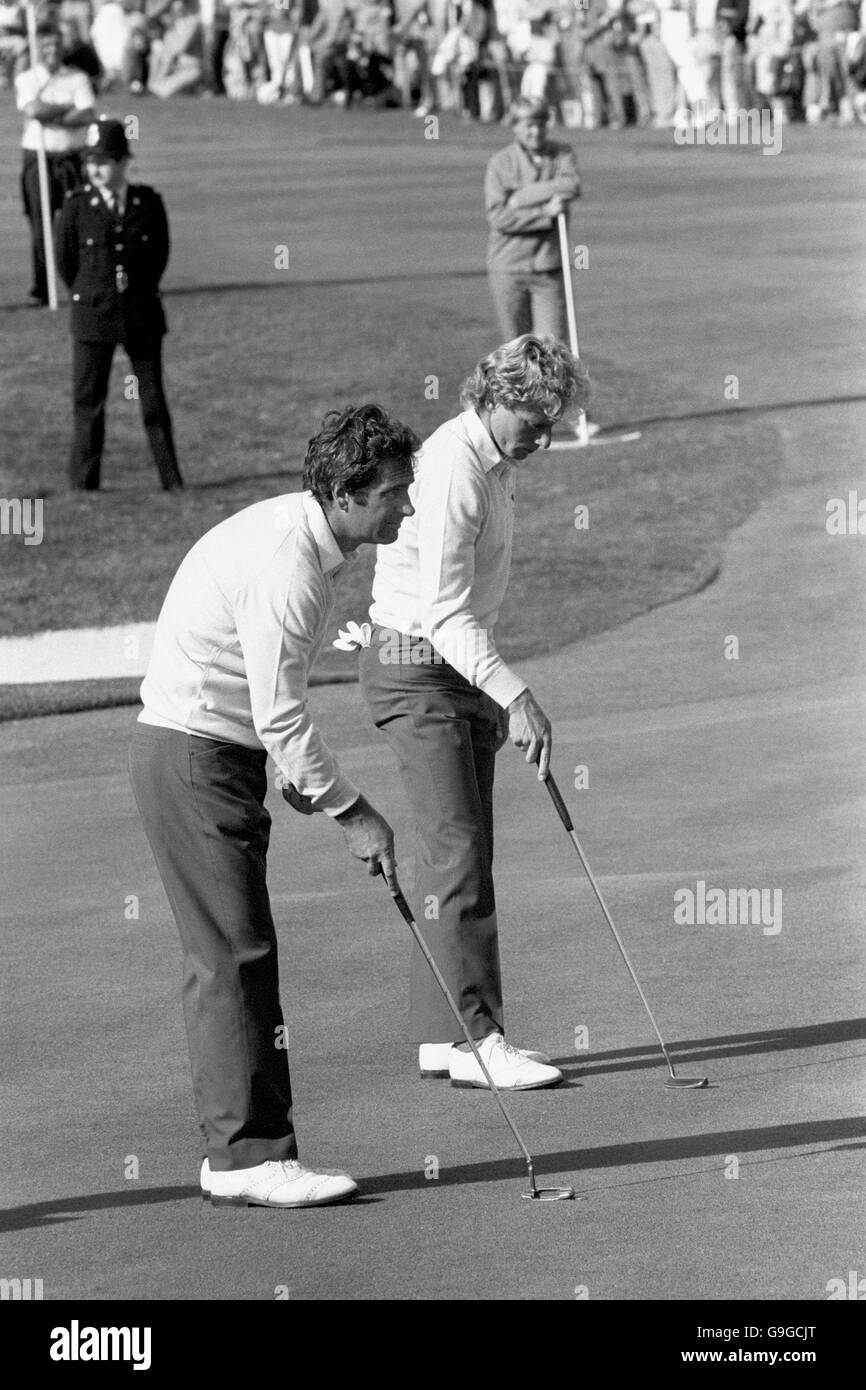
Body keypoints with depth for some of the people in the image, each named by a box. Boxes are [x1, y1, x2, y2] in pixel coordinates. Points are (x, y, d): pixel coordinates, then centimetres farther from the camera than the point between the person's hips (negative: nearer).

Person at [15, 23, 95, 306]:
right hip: (37, 156, -1)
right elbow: (33, 109, -14)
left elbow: (87, 116, -7)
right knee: (40, 224, -3)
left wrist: (51, 118, -12)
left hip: (71, 157, 1)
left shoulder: (77, 78, 7)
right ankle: (40, 288, 0)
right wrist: (69, 107, -8)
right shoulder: (26, 79, 5)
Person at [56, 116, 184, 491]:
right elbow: (65, 259, 6)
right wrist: (88, 296, 11)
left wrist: (140, 289, 11)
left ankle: (171, 479, 9)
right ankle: (83, 484, 8)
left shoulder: (148, 203, -2)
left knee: (153, 399, 4)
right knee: (88, 400, 2)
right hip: (93, 316, -1)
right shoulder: (77, 207, -5)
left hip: (142, 313, 1)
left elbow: (160, 253, 10)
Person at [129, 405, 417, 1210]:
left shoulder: (306, 538, 9)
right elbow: (279, 716, -22)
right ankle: (249, 1155, -9)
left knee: (224, 959, 11)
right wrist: (350, 813, -15)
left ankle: (233, 1147, 14)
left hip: (222, 755, 10)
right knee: (234, 955, -10)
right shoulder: (285, 566, -23)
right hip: (193, 756, -10)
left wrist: (302, 777, 13)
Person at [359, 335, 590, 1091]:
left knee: (460, 852, 8)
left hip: (463, 668, 10)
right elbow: (444, 611, -26)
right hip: (416, 668, -10)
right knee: (457, 849, -13)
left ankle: (442, 1034, 11)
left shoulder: (497, 463, 10)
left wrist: (496, 697, 23)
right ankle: (475, 1036, -15)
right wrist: (515, 695, -32)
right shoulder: (452, 469, -21)